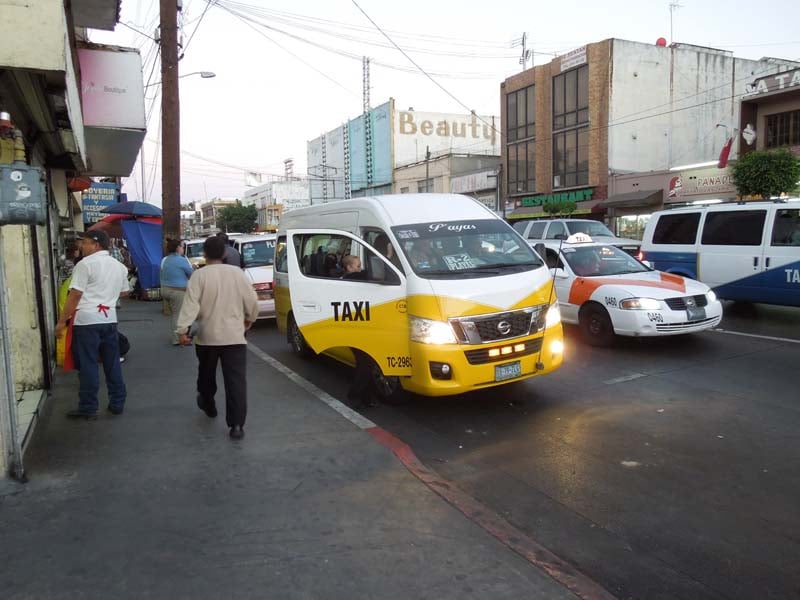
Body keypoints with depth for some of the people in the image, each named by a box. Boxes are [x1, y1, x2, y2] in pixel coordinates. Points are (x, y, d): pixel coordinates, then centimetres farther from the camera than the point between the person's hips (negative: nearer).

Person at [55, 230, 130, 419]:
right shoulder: (119, 266, 13)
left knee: (87, 365, 1)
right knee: (112, 363, 12)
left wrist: (61, 322, -7)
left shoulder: (85, 264, -8)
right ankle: (117, 403, 18)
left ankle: (88, 409, 7)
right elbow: (124, 292, 26)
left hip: (87, 320, -6)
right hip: (109, 319, 6)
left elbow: (74, 295, -11)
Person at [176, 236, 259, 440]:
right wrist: (249, 319, 21)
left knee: (207, 373, 25)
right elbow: (252, 301, 4)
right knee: (236, 380, -4)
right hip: (234, 336, 0)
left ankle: (208, 404, 46)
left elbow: (190, 303, -14)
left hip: (207, 335, 0)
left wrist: (182, 328, -12)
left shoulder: (199, 275, -5)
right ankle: (236, 424, -11)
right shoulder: (237, 273, 1)